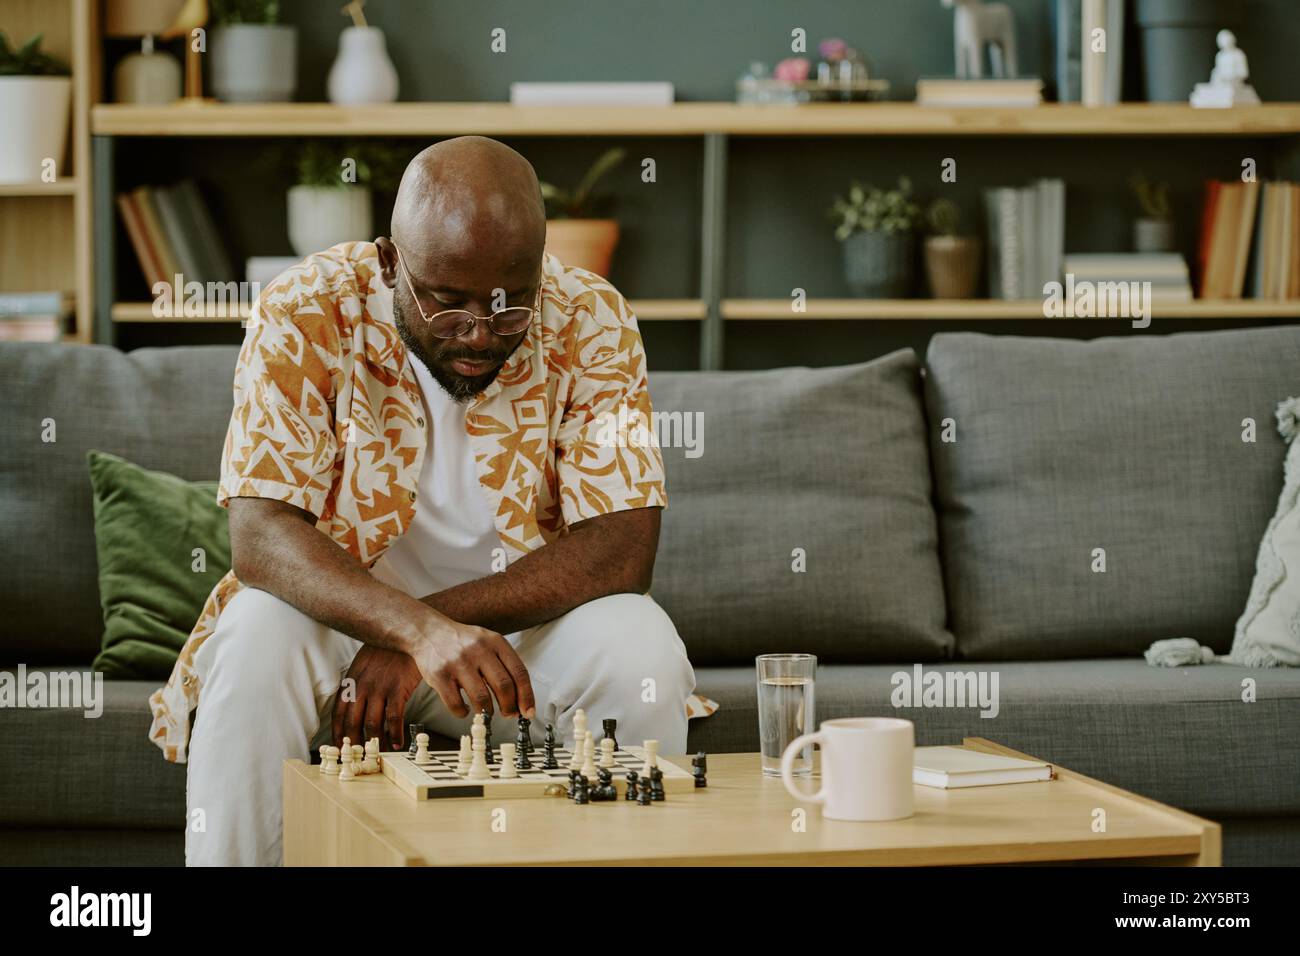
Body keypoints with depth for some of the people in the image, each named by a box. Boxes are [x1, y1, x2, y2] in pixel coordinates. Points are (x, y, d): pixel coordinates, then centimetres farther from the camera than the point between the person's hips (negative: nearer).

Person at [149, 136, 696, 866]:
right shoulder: (308, 315, -16)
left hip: (526, 625, 1)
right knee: (256, 640, -32)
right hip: (338, 615, -1)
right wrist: (417, 629, -43)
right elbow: (260, 538, -25)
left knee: (641, 646, -28)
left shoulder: (590, 322, -13)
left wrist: (445, 618, -27)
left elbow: (623, 551, -18)